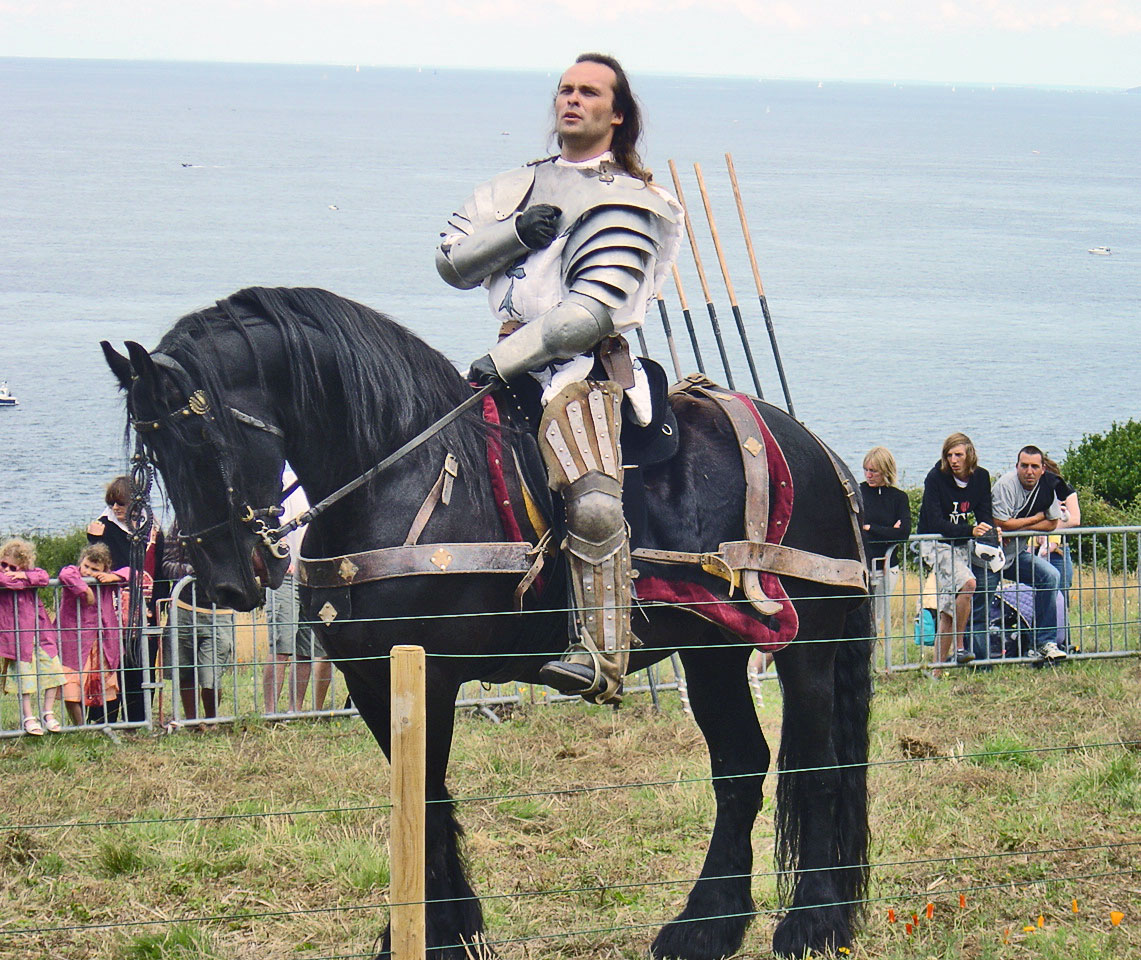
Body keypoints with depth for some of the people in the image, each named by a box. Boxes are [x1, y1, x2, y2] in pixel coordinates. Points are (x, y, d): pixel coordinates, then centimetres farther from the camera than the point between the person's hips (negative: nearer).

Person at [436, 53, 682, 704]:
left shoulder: (625, 203, 0)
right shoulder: (516, 188, 21)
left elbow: (591, 313, -12)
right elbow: (452, 263, 12)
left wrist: (507, 360, -18)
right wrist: (517, 233, -5)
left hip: (582, 365, -7)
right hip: (513, 355, 8)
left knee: (594, 504, -29)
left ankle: (602, 660, -34)